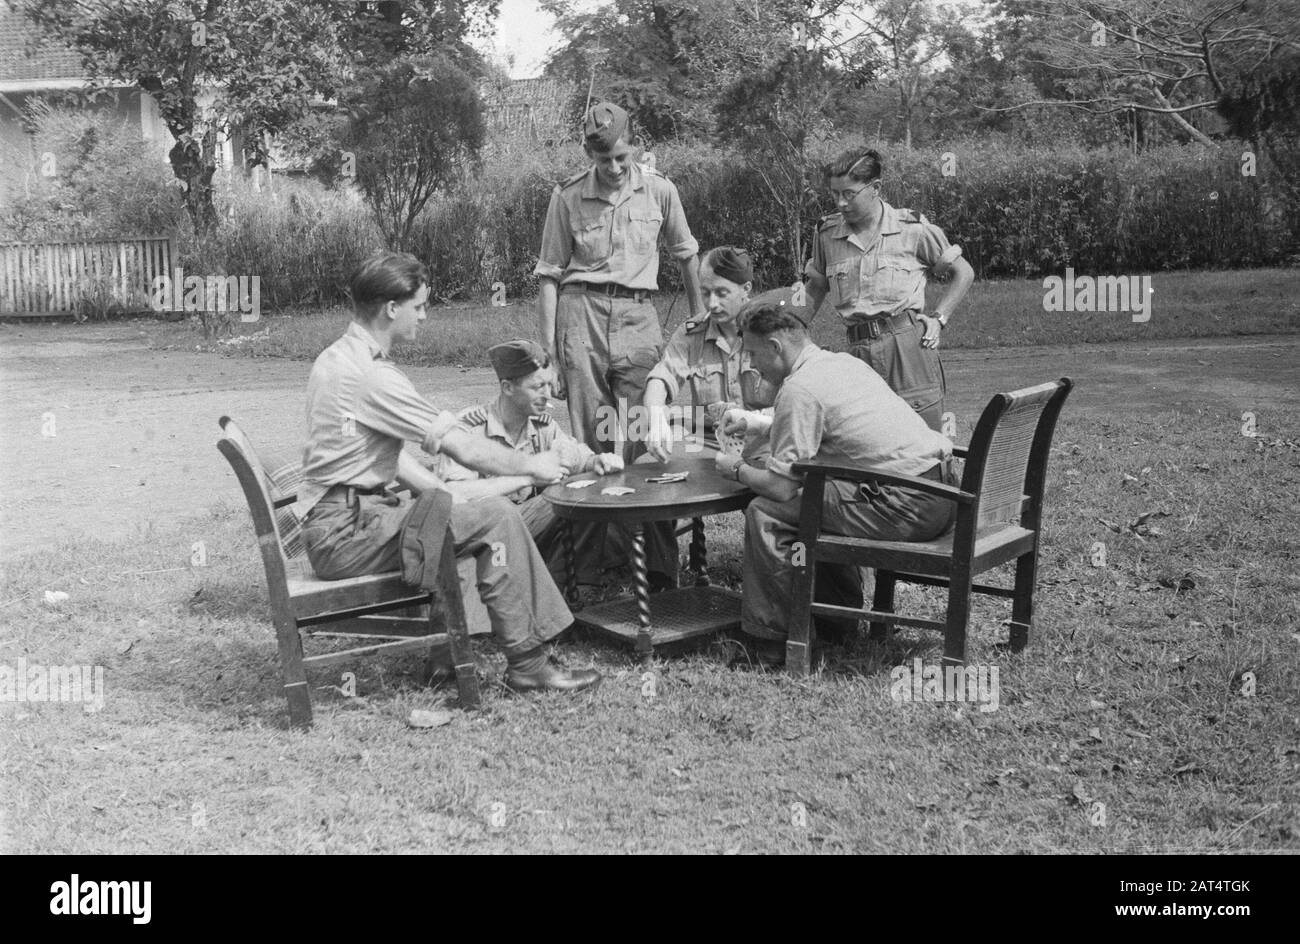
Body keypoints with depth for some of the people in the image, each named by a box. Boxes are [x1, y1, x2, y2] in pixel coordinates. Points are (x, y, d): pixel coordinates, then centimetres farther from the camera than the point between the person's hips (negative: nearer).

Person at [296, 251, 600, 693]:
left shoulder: (337, 358, 15)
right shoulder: (371, 374, -19)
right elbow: (465, 449, -17)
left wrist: (449, 497, 8)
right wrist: (532, 465, -1)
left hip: (337, 524, 10)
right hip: (345, 532, -10)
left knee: (486, 512, 11)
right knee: (496, 517, -16)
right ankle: (527, 663, -8)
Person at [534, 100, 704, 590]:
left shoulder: (659, 190, 6)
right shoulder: (568, 197, 3)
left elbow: (685, 253, 21)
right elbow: (549, 274, 6)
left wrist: (698, 312, 26)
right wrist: (547, 347, 0)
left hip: (638, 315, 1)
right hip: (582, 313, 0)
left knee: (645, 439, -4)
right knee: (589, 437, 0)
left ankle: (661, 564, -1)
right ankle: (586, 550, 7)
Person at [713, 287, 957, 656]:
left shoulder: (799, 388, -11)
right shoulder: (845, 361, 16)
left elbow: (781, 486, -12)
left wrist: (737, 469, 6)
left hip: (904, 509, -10)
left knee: (765, 513, -4)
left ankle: (773, 633, 7)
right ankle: (839, 615, 34)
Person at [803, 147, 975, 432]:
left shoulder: (912, 229, 1)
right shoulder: (826, 233, 9)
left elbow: (964, 273, 13)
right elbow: (816, 289, 24)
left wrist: (939, 318, 3)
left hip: (908, 341, -3)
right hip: (858, 350, 3)